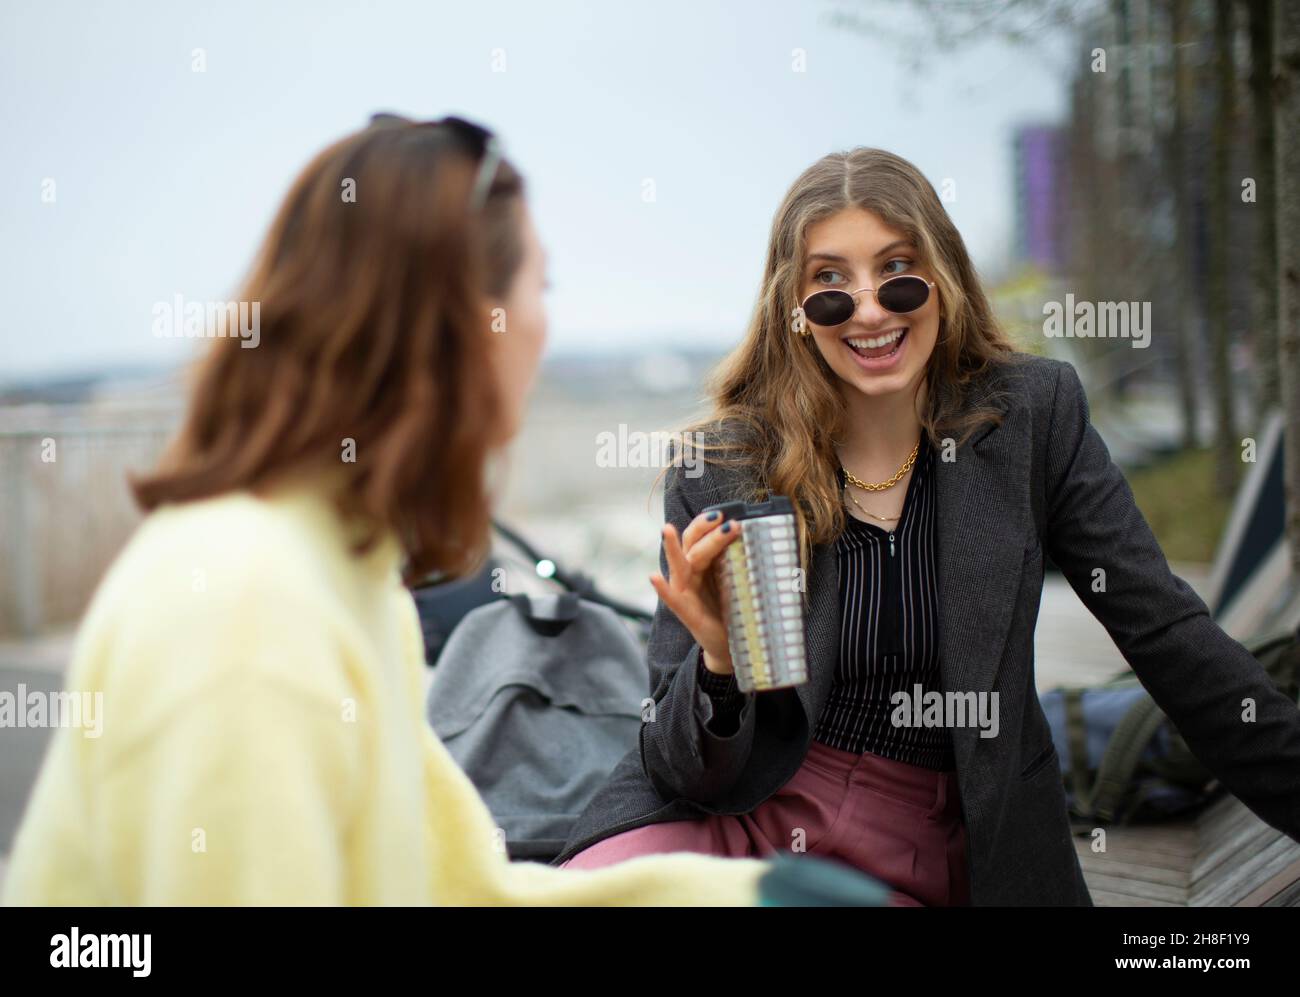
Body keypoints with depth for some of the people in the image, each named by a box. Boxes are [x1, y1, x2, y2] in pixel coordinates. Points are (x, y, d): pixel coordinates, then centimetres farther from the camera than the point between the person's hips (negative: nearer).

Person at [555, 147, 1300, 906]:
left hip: (931, 856, 3)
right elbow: (690, 771, -5)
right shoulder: (719, 470, -7)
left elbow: (1167, 633, 0)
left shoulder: (1035, 415, -3)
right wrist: (722, 661, -26)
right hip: (745, 811, -2)